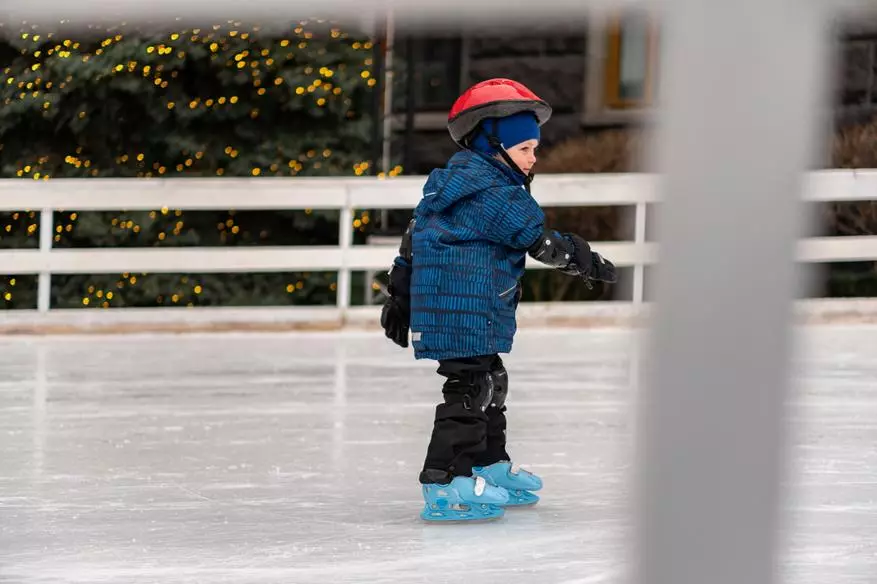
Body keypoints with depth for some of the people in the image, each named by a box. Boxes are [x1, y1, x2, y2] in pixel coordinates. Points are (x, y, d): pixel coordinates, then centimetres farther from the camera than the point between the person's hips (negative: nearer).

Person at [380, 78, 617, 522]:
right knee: (470, 389, -10)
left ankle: (489, 467, 33)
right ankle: (444, 482, -12)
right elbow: (542, 242, -14)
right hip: (465, 314, -11)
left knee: (490, 384, 21)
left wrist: (400, 296, 25)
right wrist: (587, 262, -1)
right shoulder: (494, 195, -17)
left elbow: (413, 239, 20)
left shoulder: (451, 185, 15)